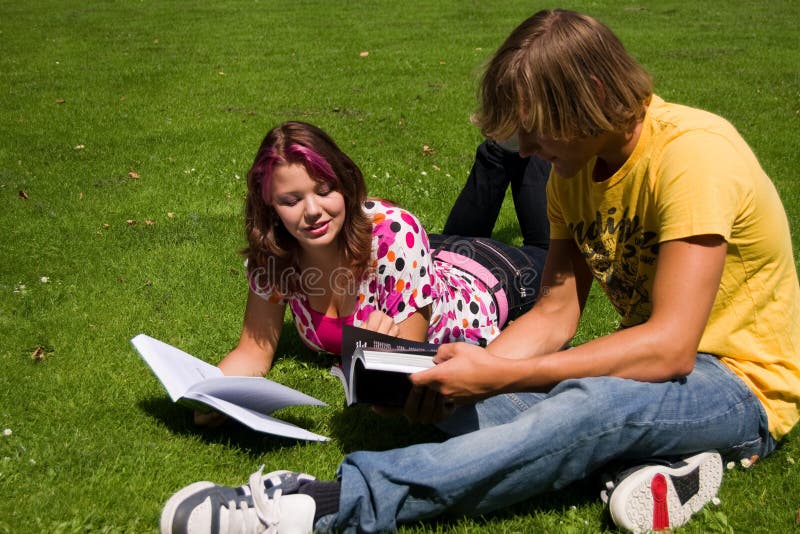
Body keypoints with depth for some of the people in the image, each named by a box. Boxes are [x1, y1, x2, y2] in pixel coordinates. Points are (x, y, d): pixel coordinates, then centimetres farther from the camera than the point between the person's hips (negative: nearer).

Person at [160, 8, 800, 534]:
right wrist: (462, 370, -18)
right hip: (657, 362, 7)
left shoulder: (692, 155, -23)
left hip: (743, 384, -7)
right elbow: (554, 315, 0)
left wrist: (496, 374, -28)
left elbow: (670, 347, -28)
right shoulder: (576, 169, 3)